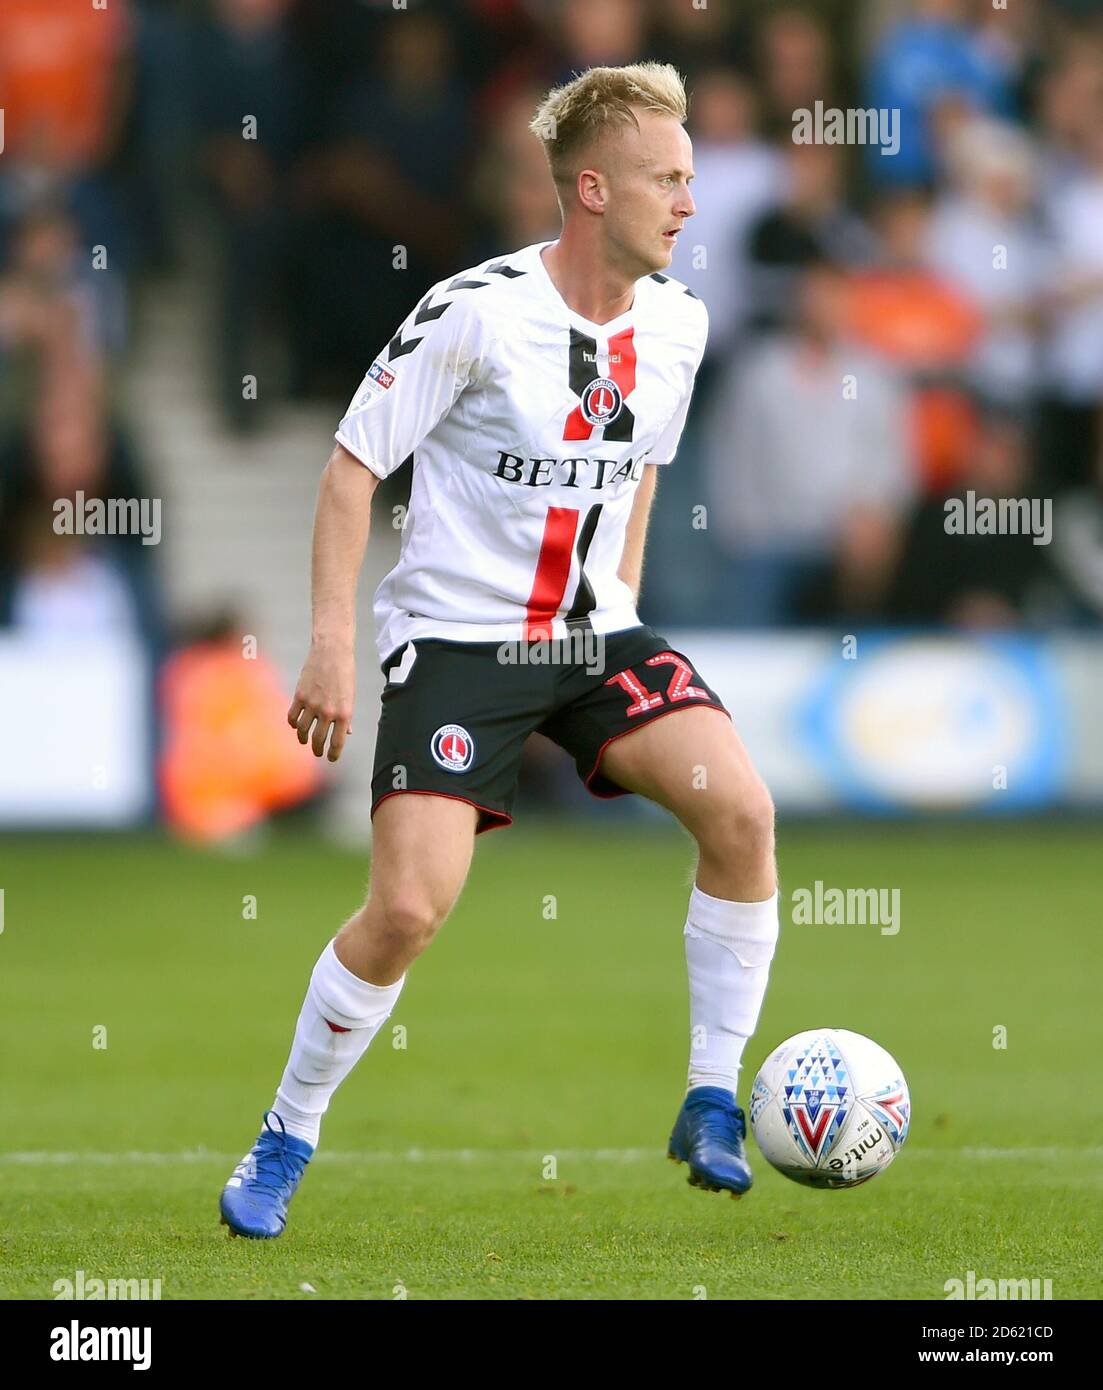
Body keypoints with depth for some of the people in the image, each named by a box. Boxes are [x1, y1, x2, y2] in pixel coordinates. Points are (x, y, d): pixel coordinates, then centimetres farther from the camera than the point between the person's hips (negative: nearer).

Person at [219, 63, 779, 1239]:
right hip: (455, 641, -5)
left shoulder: (676, 324, 1)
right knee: (409, 907, -17)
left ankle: (711, 1107, -4)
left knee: (739, 809, -17)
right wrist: (331, 646, -15)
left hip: (594, 633, 5)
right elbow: (353, 465, -10)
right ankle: (284, 1143, 6)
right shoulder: (476, 312, -17)